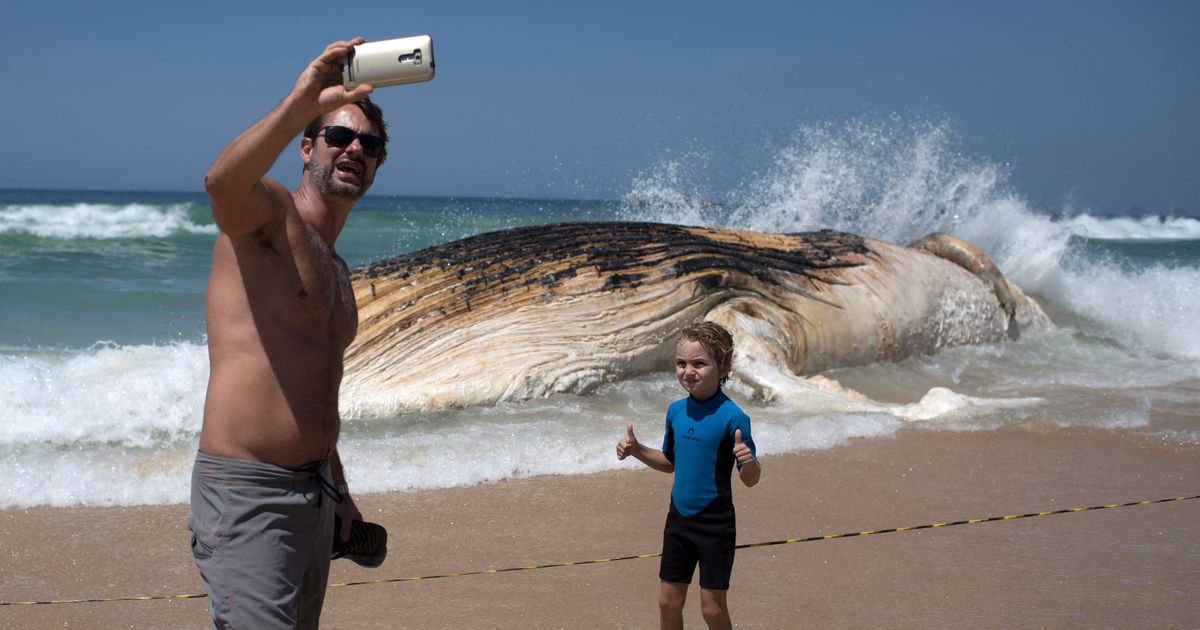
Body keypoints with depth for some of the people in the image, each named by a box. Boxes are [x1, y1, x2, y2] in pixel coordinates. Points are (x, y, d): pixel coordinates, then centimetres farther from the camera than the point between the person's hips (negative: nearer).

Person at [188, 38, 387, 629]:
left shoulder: (335, 270, 20)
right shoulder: (266, 213, -6)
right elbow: (223, 181, -32)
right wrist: (302, 101, -44)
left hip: (313, 493, 9)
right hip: (245, 494, -9)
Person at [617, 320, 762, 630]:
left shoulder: (731, 416, -18)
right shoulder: (676, 411, 0)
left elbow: (750, 479, -14)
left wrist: (748, 461, -36)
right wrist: (637, 450, 1)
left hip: (715, 525, -6)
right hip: (678, 519, 6)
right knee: (669, 602, 14)